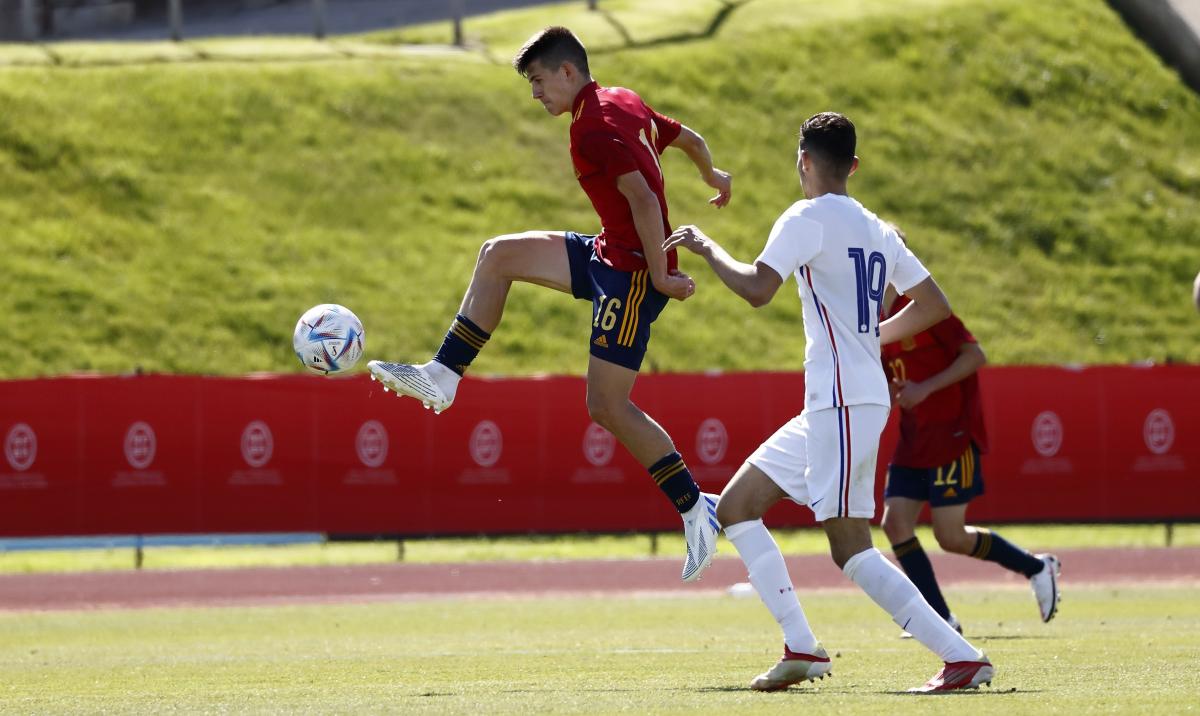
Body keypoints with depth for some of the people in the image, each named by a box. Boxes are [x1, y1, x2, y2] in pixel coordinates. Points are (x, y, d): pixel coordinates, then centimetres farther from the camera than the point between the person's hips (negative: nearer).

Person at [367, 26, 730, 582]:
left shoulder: (592, 126, -19)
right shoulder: (625, 104, 10)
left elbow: (642, 197, -28)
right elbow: (688, 138, 25)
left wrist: (659, 275, -23)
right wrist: (713, 176, 46)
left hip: (633, 271, -10)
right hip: (610, 255, 10)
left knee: (607, 405, -9)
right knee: (498, 256, 10)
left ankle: (697, 509, -2)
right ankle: (443, 378, 13)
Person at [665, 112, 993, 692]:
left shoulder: (807, 219, -9)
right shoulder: (876, 230, 16)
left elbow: (757, 289, -20)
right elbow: (933, 304, 19)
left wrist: (706, 248, -5)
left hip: (843, 402, -9)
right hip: (829, 407, 9)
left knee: (850, 546, -13)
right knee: (736, 506, 11)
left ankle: (962, 658, -14)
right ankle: (800, 647, 2)